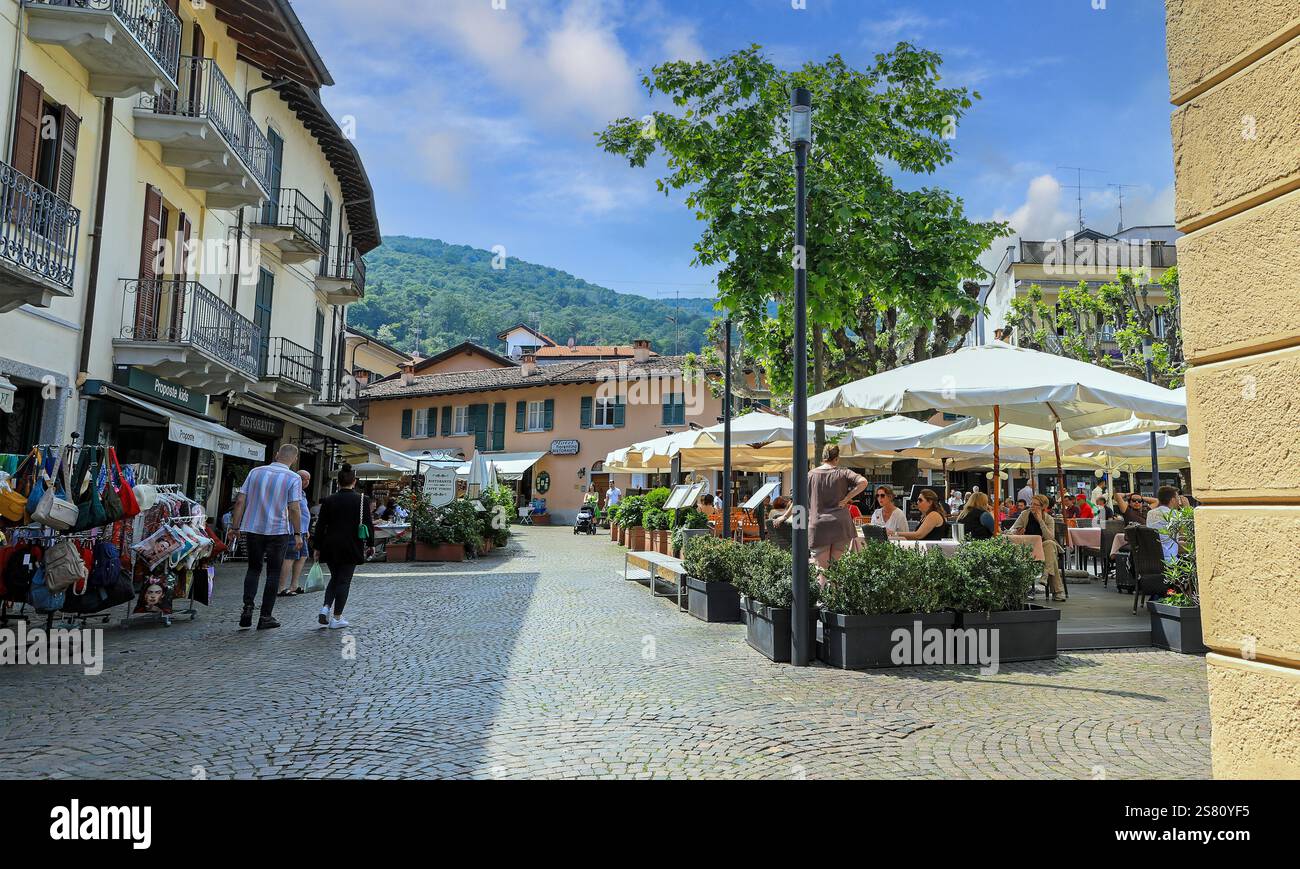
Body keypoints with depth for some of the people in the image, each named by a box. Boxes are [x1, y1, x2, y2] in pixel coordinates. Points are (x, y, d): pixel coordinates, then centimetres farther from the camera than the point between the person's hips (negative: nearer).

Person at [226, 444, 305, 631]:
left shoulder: (255, 472, 5)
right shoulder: (293, 478, -6)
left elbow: (240, 501, 3)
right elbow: (294, 509, -11)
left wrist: (235, 527, 9)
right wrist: (298, 534, -4)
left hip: (253, 529, 3)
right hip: (278, 531, -3)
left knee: (254, 568, 19)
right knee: (273, 573, 7)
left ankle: (248, 607, 5)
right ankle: (266, 617, 9)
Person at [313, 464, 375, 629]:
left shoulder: (328, 501, -1)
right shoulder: (362, 500, -6)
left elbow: (320, 526, 1)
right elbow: (369, 524, -4)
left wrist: (318, 548, 8)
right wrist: (370, 543, 8)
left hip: (330, 546, 3)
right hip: (352, 547, -2)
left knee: (335, 578, 20)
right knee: (344, 581, 4)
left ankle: (326, 607, 3)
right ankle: (337, 618, 6)